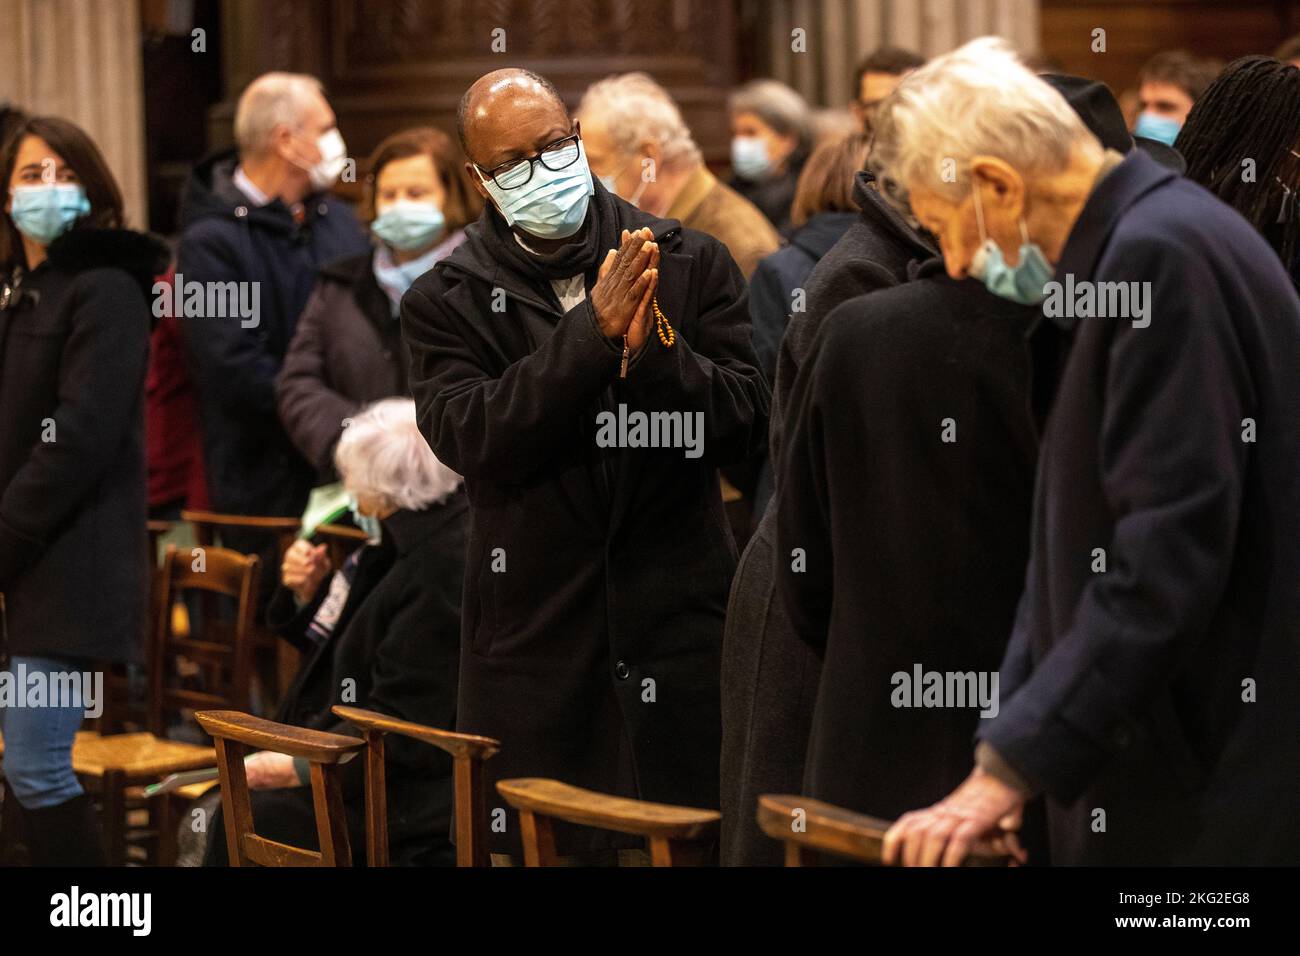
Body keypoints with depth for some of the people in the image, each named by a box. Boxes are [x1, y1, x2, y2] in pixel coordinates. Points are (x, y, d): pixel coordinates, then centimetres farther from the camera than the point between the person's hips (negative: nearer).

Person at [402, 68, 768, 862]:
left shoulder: (692, 264, 3)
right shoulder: (446, 303, 1)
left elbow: (747, 422, -3)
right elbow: (471, 439, -14)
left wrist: (654, 346, -21)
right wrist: (592, 331, -22)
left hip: (679, 619, 0)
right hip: (533, 638, 0)